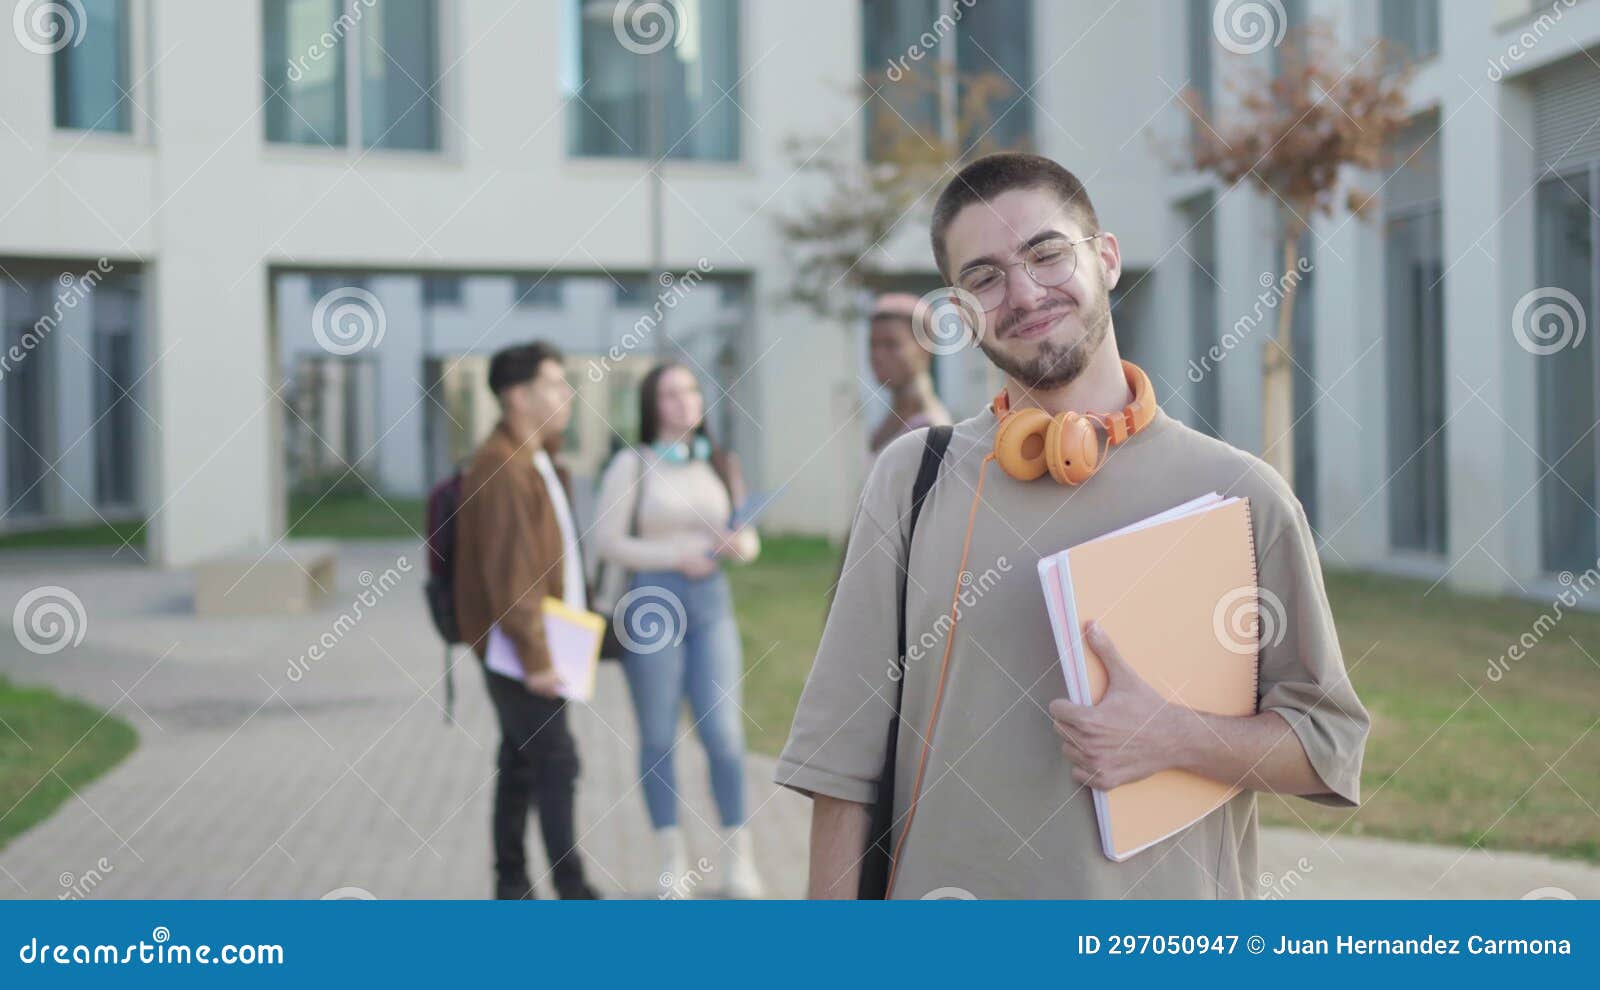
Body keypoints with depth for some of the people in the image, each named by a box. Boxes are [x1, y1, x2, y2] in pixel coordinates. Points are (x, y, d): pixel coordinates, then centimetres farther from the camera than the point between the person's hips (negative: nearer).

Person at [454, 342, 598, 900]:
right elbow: (509, 573, -21)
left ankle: (511, 887, 19)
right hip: (517, 647, -10)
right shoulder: (501, 468, -17)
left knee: (521, 764, 12)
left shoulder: (533, 461, 16)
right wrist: (534, 656, -22)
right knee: (555, 760, -9)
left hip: (538, 646, 10)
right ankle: (571, 889, -4)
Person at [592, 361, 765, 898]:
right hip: (651, 603, -3)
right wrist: (675, 556, -13)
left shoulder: (719, 464, 12)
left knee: (724, 733, -3)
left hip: (713, 604, 3)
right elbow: (606, 541, -5)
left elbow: (748, 541, 17)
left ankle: (737, 855, 8)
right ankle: (672, 859, 13)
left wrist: (741, 544, -6)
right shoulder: (631, 463, 0)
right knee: (658, 737, 4)